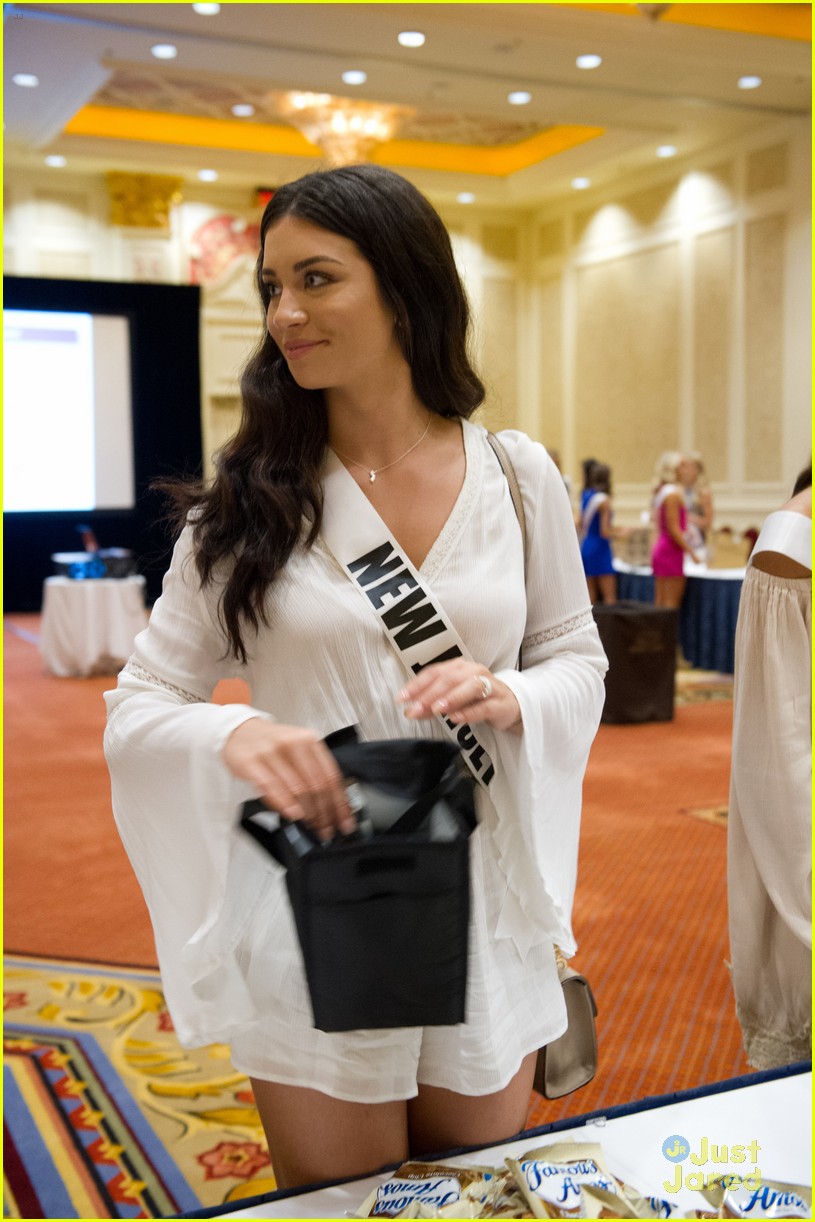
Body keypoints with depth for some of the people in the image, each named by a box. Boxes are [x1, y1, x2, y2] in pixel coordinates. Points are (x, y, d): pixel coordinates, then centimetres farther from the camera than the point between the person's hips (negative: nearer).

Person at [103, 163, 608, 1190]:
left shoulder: (517, 474, -2)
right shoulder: (251, 499, -6)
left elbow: (578, 658, 7)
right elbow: (136, 709, -5)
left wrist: (510, 700, -16)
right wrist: (234, 735, -27)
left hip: (484, 920, 2)